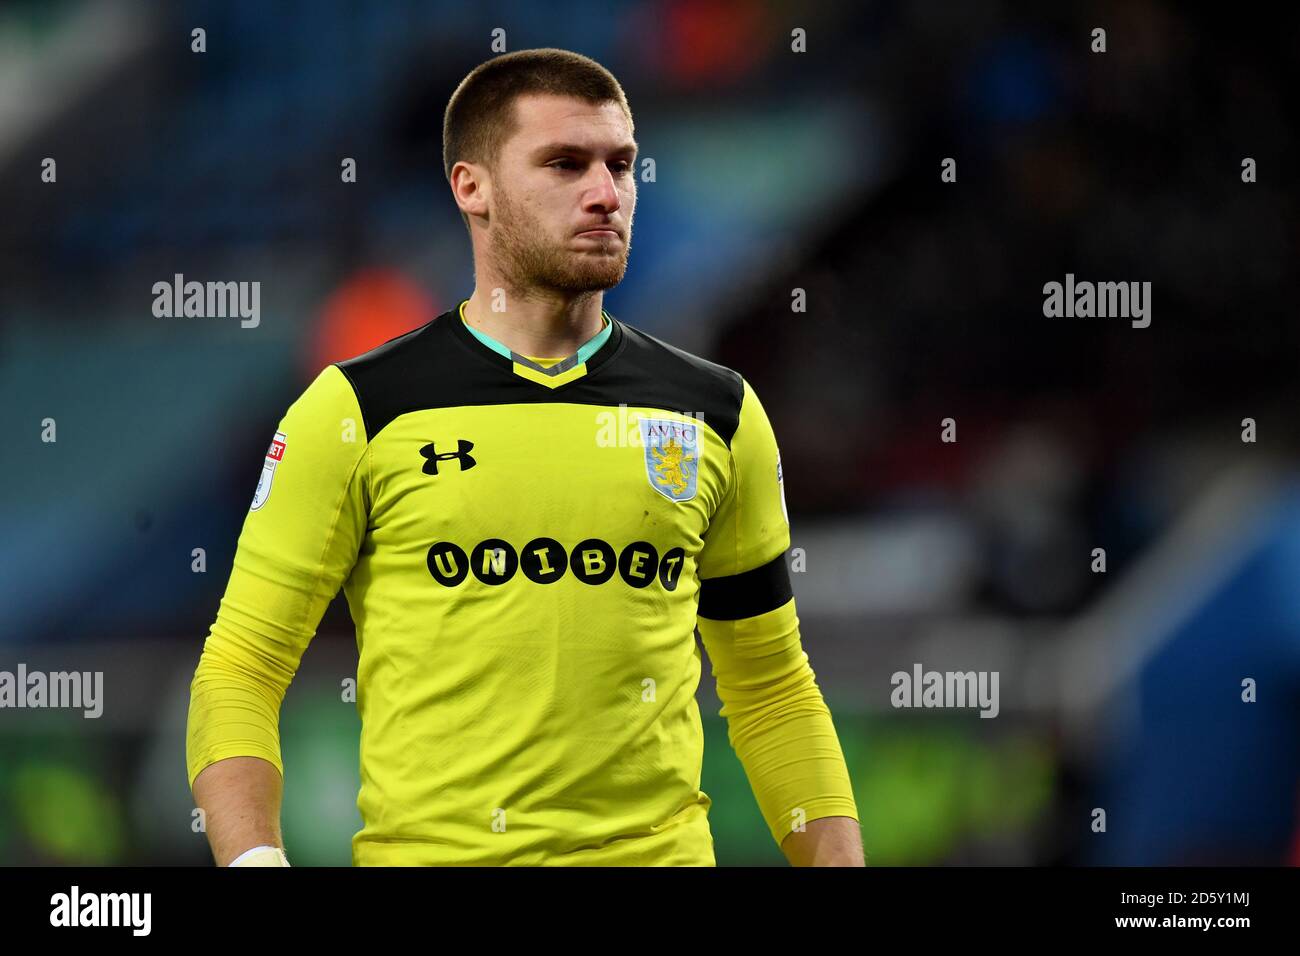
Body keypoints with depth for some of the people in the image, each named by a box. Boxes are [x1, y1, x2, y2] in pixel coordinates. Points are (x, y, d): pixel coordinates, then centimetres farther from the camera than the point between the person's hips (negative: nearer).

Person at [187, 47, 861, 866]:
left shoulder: (719, 414, 8)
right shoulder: (357, 412, -2)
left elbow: (771, 689, 13)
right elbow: (242, 669, -3)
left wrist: (838, 859, 1)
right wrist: (253, 858, -19)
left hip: (659, 848, 2)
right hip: (427, 849, -2)